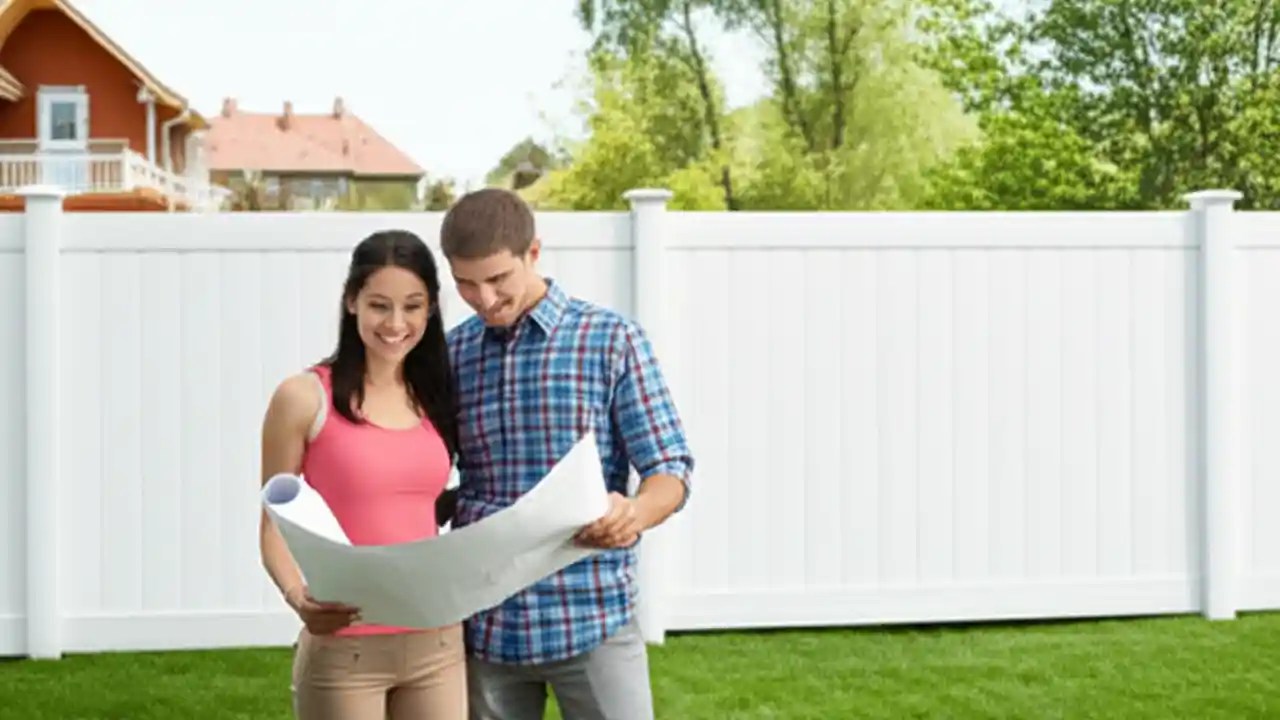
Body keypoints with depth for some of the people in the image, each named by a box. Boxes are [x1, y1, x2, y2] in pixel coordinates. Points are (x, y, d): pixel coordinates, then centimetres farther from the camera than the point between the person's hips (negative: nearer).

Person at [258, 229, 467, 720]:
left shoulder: (434, 397, 9)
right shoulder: (305, 398, -6)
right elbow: (275, 524, -4)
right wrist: (299, 599, -22)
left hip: (436, 642, 5)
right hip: (345, 648, -5)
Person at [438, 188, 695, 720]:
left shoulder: (613, 340, -3)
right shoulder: (450, 354, 7)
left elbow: (671, 472, -5)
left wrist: (634, 514, -28)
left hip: (593, 619, -3)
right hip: (485, 625, 3)